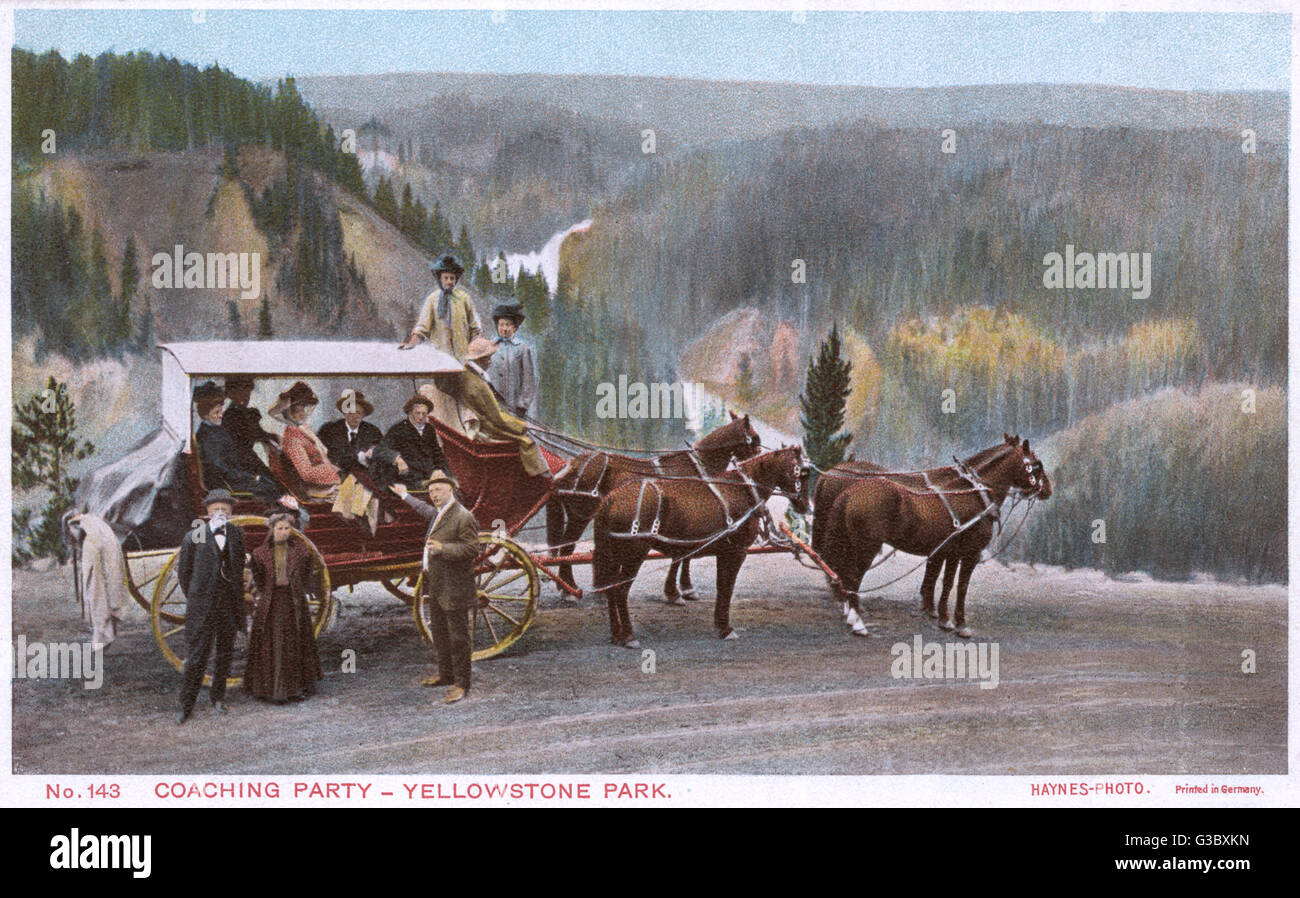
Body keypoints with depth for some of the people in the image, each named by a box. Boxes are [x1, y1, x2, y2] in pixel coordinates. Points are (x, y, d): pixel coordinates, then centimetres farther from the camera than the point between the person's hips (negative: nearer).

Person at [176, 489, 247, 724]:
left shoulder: (236, 535, 8)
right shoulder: (193, 537, -3)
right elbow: (183, 571, 4)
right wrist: (193, 598, 5)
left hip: (229, 605, 4)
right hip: (202, 605, -4)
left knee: (225, 653, 12)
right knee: (196, 656, -5)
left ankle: (217, 696, 28)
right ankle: (186, 706, 0)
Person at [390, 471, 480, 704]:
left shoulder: (463, 517, -16)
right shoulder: (438, 513, 12)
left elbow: (471, 549, -22)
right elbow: (425, 509, 37)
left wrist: (443, 548, -29)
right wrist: (405, 496, 49)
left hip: (454, 588, -10)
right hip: (437, 587, 10)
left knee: (457, 637, -4)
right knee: (439, 632, 20)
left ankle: (461, 684, 3)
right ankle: (446, 675, 34)